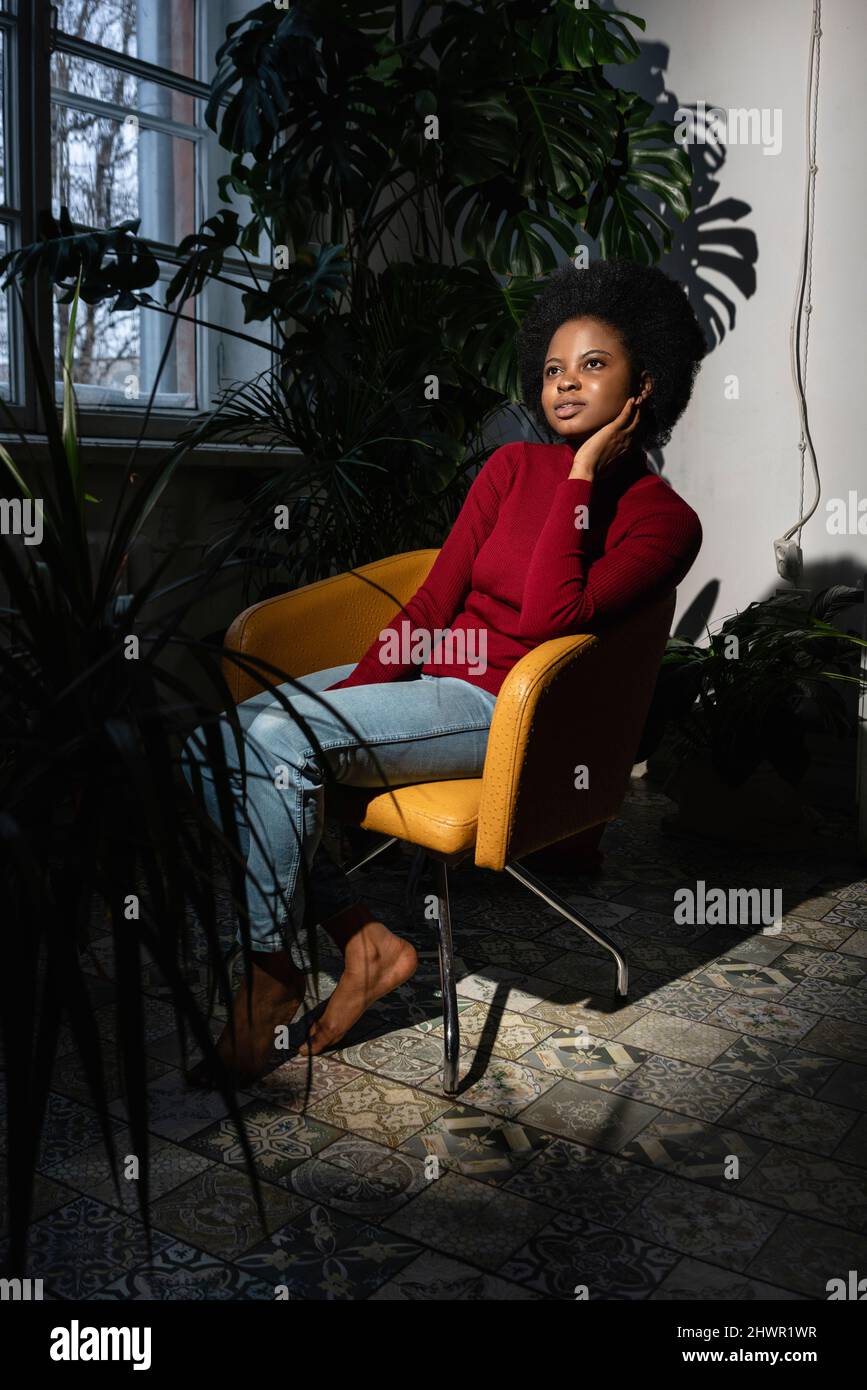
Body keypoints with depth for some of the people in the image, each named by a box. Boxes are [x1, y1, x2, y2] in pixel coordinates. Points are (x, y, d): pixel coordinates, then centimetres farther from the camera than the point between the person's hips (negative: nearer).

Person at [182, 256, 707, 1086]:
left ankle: (275, 977, -7)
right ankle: (362, 940, -6)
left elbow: (544, 619, -22)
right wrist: (350, 690, -7)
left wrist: (582, 479, -16)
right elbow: (434, 599, 5)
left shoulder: (664, 520, -6)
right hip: (425, 671, 7)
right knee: (215, 748, -10)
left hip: (505, 712, -7)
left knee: (278, 739, -26)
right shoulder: (512, 467, 10)